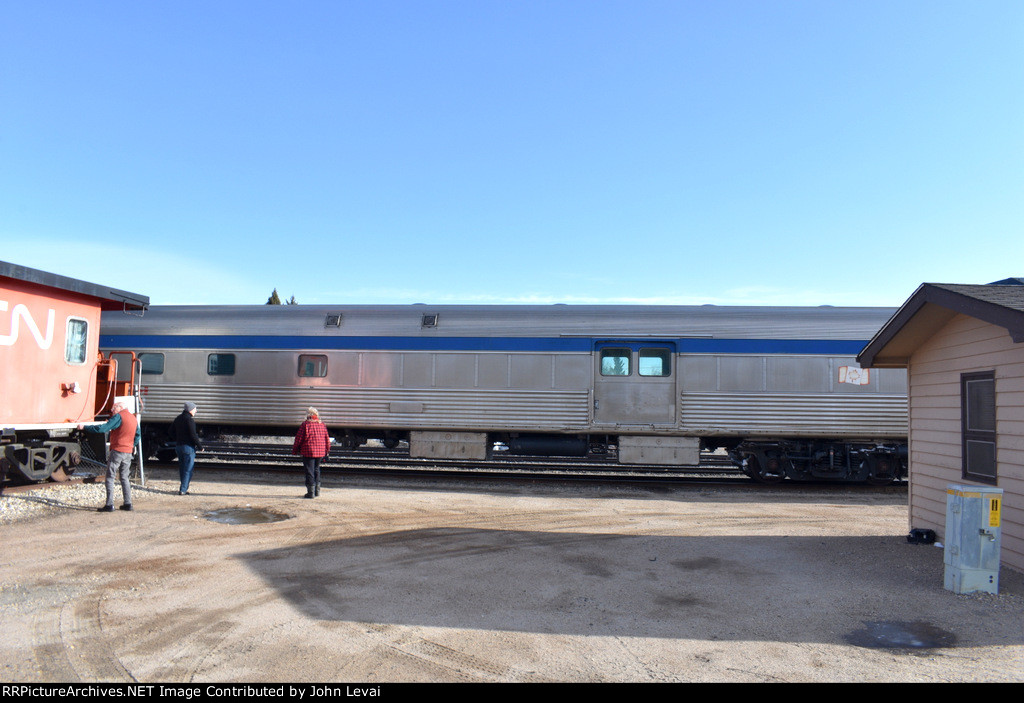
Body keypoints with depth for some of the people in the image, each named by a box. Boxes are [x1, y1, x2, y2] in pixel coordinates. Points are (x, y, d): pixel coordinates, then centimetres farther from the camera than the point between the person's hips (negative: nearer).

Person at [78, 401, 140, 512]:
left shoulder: (119, 416, -11)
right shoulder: (134, 418, 14)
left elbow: (103, 428, -18)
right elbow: (138, 434, 22)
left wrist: (84, 427, -12)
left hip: (117, 450, -7)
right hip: (128, 452, 7)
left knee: (110, 478, -1)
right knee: (124, 478, 14)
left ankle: (109, 505, -4)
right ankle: (127, 503, 12)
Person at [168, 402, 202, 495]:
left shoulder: (178, 419, 12)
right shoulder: (189, 419, -14)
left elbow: (170, 432, 17)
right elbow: (193, 435, -19)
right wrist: (199, 445, -10)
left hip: (178, 446, 8)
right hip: (188, 447, -8)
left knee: (182, 469, 15)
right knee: (188, 469, -3)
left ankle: (183, 488, 19)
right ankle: (183, 490, -5)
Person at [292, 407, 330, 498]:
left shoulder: (305, 425, -10)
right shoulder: (322, 425, 6)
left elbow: (298, 439, -7)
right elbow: (327, 440, 11)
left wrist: (295, 450, 7)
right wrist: (326, 452, 22)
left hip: (308, 452, -5)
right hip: (320, 452, 5)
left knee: (310, 471, 0)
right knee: (316, 470, 19)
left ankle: (311, 492, 1)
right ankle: (317, 490, 25)